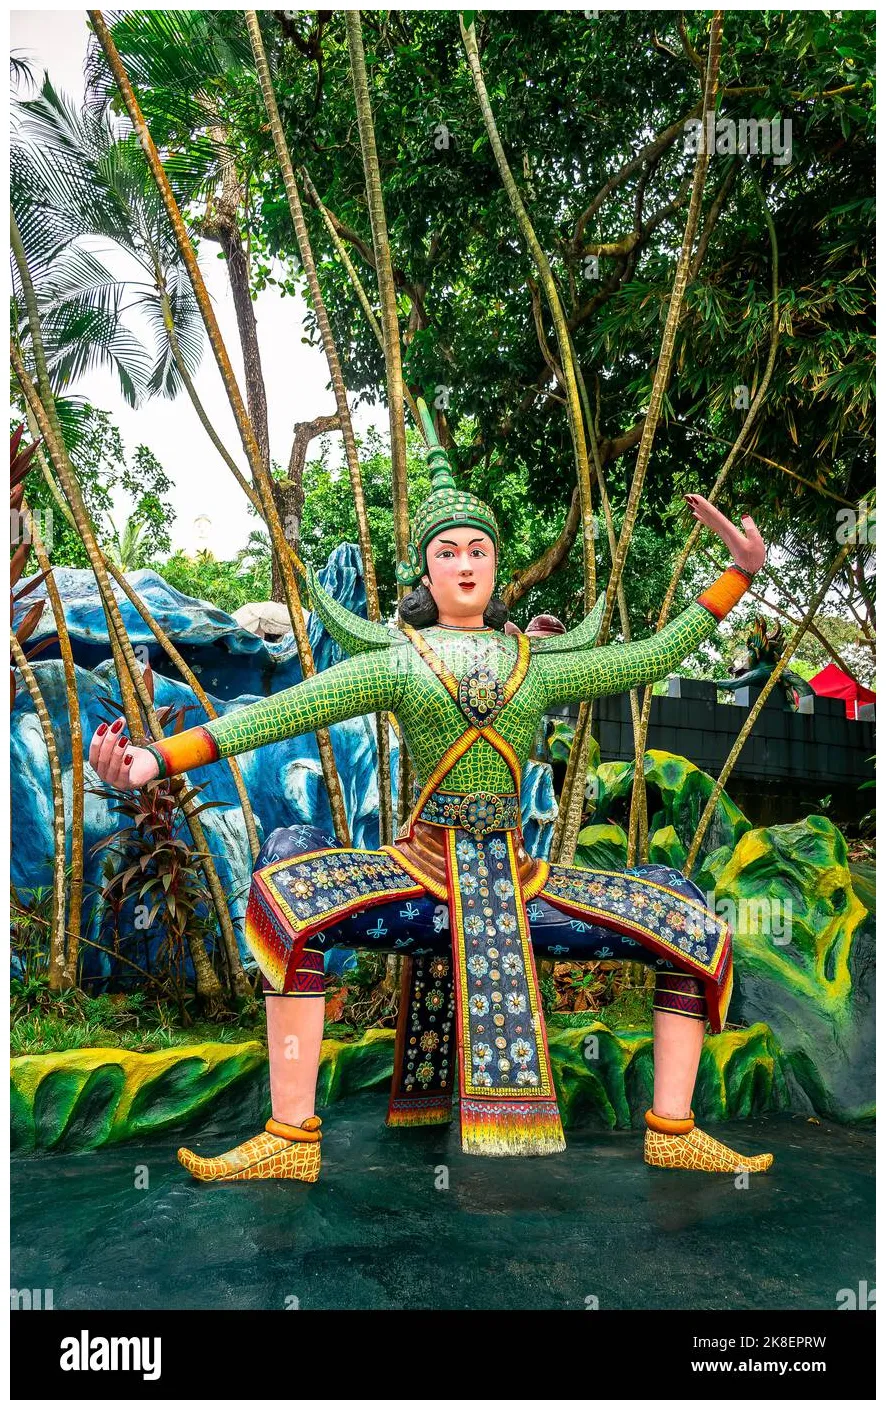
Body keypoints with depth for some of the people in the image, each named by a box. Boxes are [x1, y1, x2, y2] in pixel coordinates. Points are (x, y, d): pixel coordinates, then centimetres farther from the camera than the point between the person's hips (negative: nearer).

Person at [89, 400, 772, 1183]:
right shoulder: (396, 662, 5)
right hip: (424, 874, -3)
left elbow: (654, 656, 16)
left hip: (520, 880, 3)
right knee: (289, 895, -32)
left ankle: (673, 1130, 2)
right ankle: (291, 1136, -25)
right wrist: (156, 759, -19)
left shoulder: (536, 665, 14)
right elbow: (279, 712, -7)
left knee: (696, 933, -5)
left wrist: (739, 572, 14)